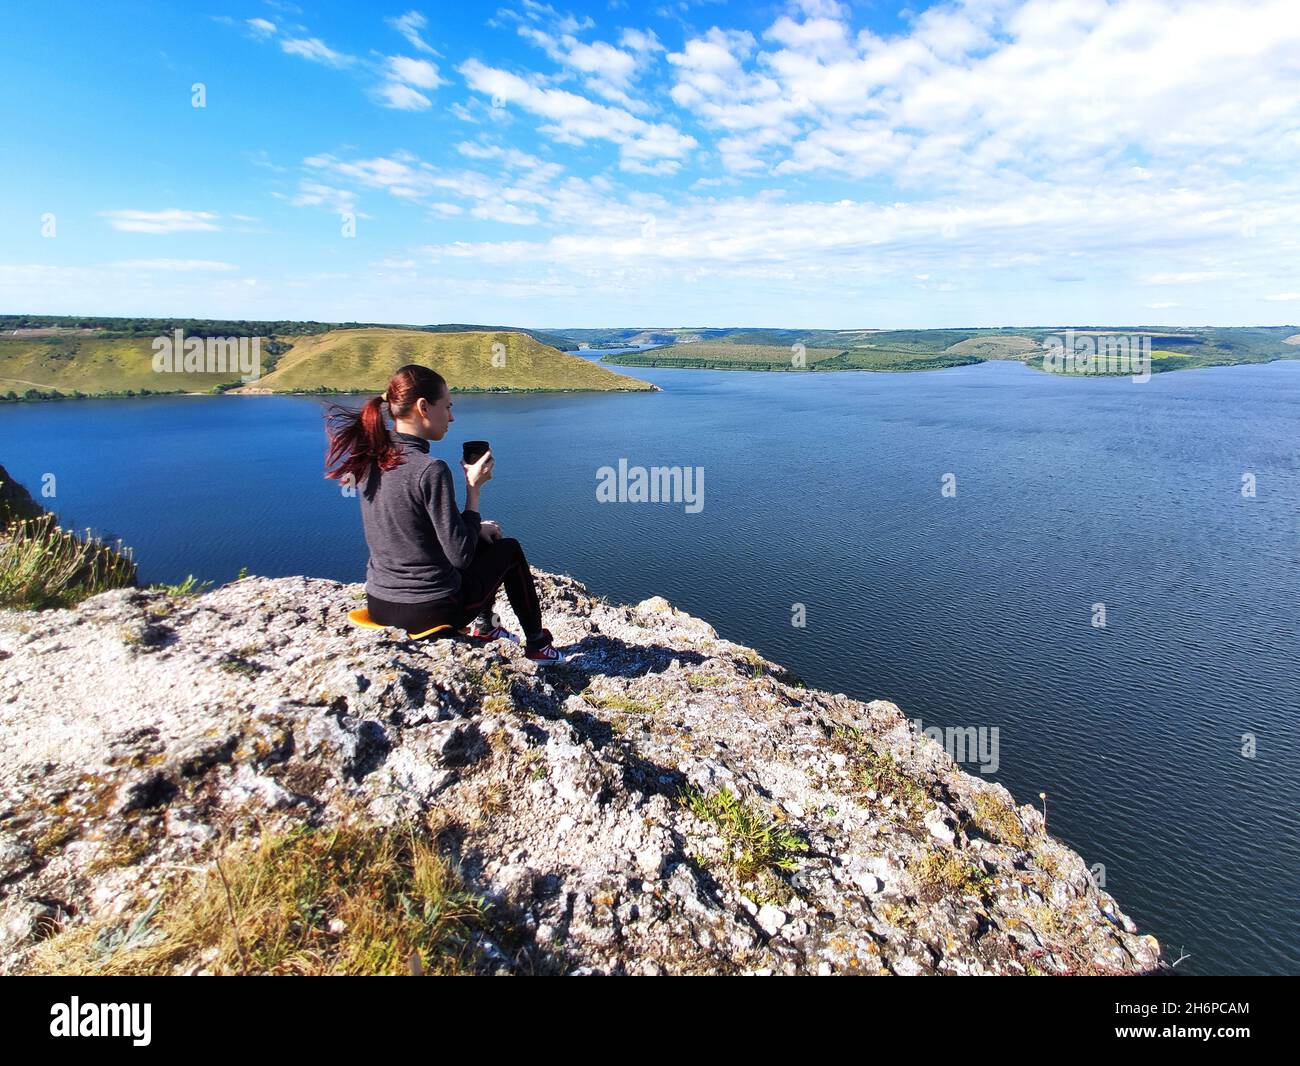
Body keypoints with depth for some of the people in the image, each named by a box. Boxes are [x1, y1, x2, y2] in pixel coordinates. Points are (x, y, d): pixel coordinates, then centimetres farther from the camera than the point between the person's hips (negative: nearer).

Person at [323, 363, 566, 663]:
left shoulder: (368, 460, 0)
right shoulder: (430, 470, -24)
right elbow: (460, 556, -20)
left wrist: (473, 527, 17)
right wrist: (474, 487, -12)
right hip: (431, 613, -7)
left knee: (487, 537, 29)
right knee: (509, 549, 20)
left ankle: (484, 626, 43)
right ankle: (537, 644, 32)